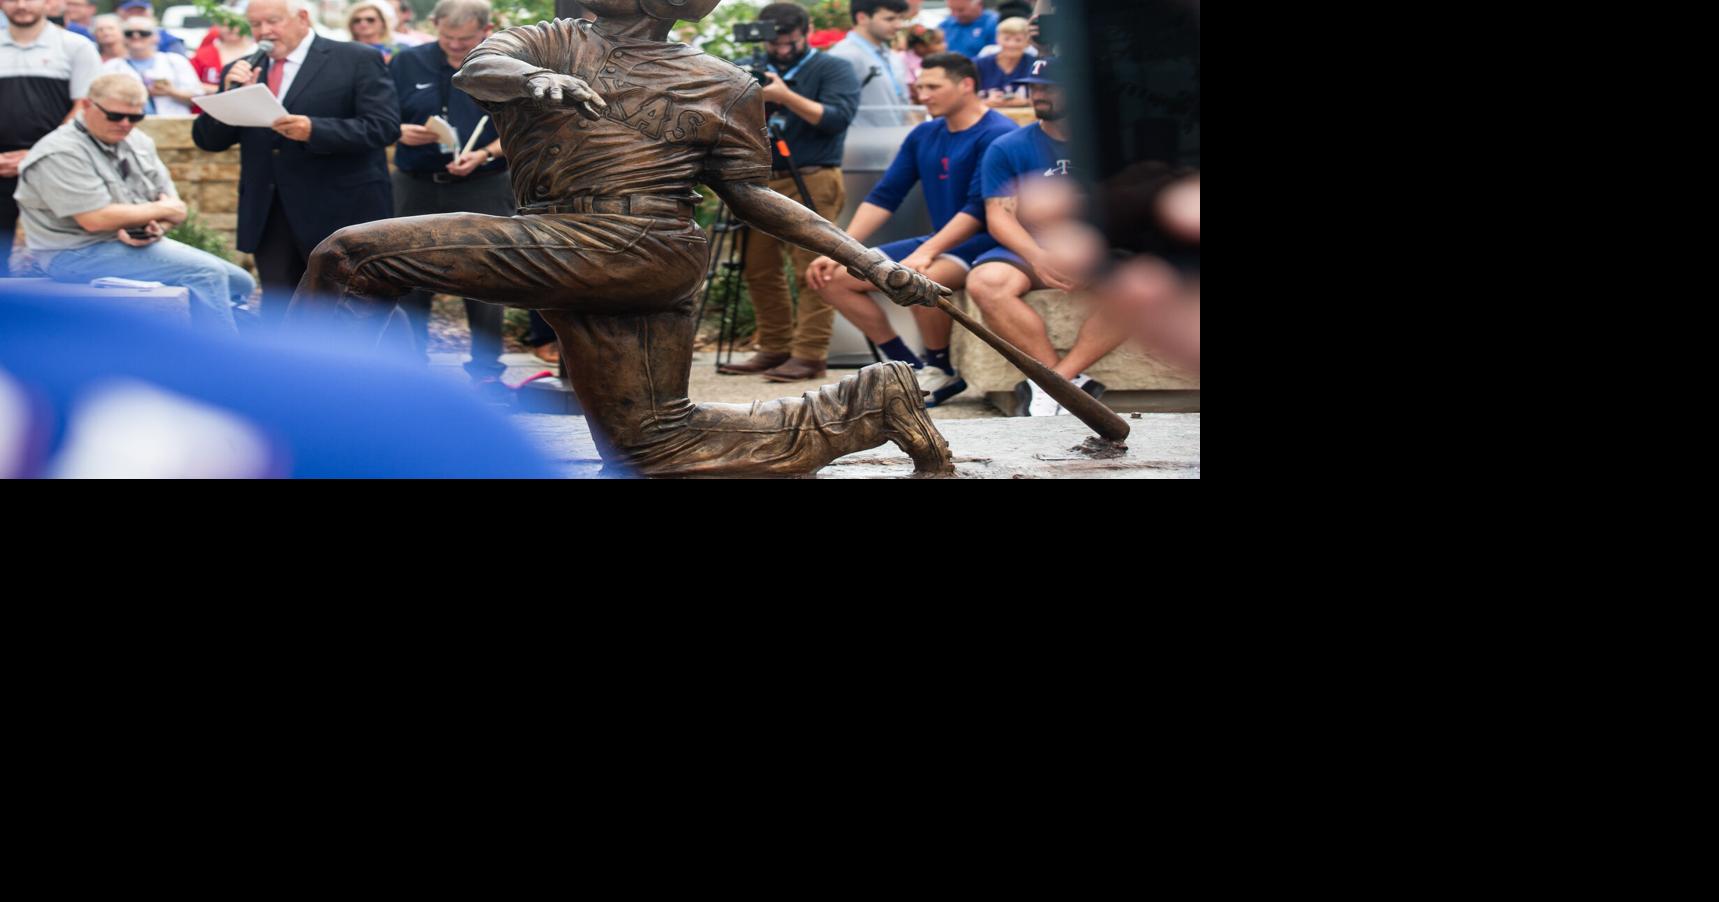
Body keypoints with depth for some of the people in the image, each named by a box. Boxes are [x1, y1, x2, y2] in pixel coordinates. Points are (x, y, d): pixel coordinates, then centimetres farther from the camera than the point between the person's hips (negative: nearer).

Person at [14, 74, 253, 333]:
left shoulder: (138, 143, 10)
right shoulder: (60, 154, -16)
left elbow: (174, 206, 9)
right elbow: (95, 219, -25)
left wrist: (156, 226, -17)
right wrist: (160, 209, -12)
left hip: (141, 243, 9)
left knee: (238, 282, 2)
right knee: (206, 273, -23)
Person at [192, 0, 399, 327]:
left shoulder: (357, 61, -3)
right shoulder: (242, 73, 11)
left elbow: (384, 126, -12)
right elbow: (208, 140, 10)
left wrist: (314, 131, -24)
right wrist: (230, 95, -9)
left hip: (341, 215, -5)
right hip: (269, 219, 5)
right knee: (278, 314, 6)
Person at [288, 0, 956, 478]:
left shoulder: (721, 87, 12)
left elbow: (753, 196, 14)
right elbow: (476, 71, -1)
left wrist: (868, 262, 7)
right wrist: (536, 77, -25)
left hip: (638, 248, -6)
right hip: (553, 252, 6)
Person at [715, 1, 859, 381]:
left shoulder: (831, 69, 2)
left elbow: (837, 117, -13)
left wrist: (786, 97, -21)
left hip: (812, 183, -6)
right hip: (762, 182, 6)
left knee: (813, 271, -9)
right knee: (759, 269, 6)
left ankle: (809, 355, -9)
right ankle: (774, 349, 15)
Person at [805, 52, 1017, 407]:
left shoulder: (997, 135, -12)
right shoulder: (924, 136, 12)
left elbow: (979, 209, -21)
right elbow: (883, 198, 11)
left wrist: (925, 253, -29)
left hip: (984, 242, -9)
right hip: (939, 244, 9)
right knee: (832, 277, -2)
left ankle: (940, 371, -13)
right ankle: (910, 367, 0)